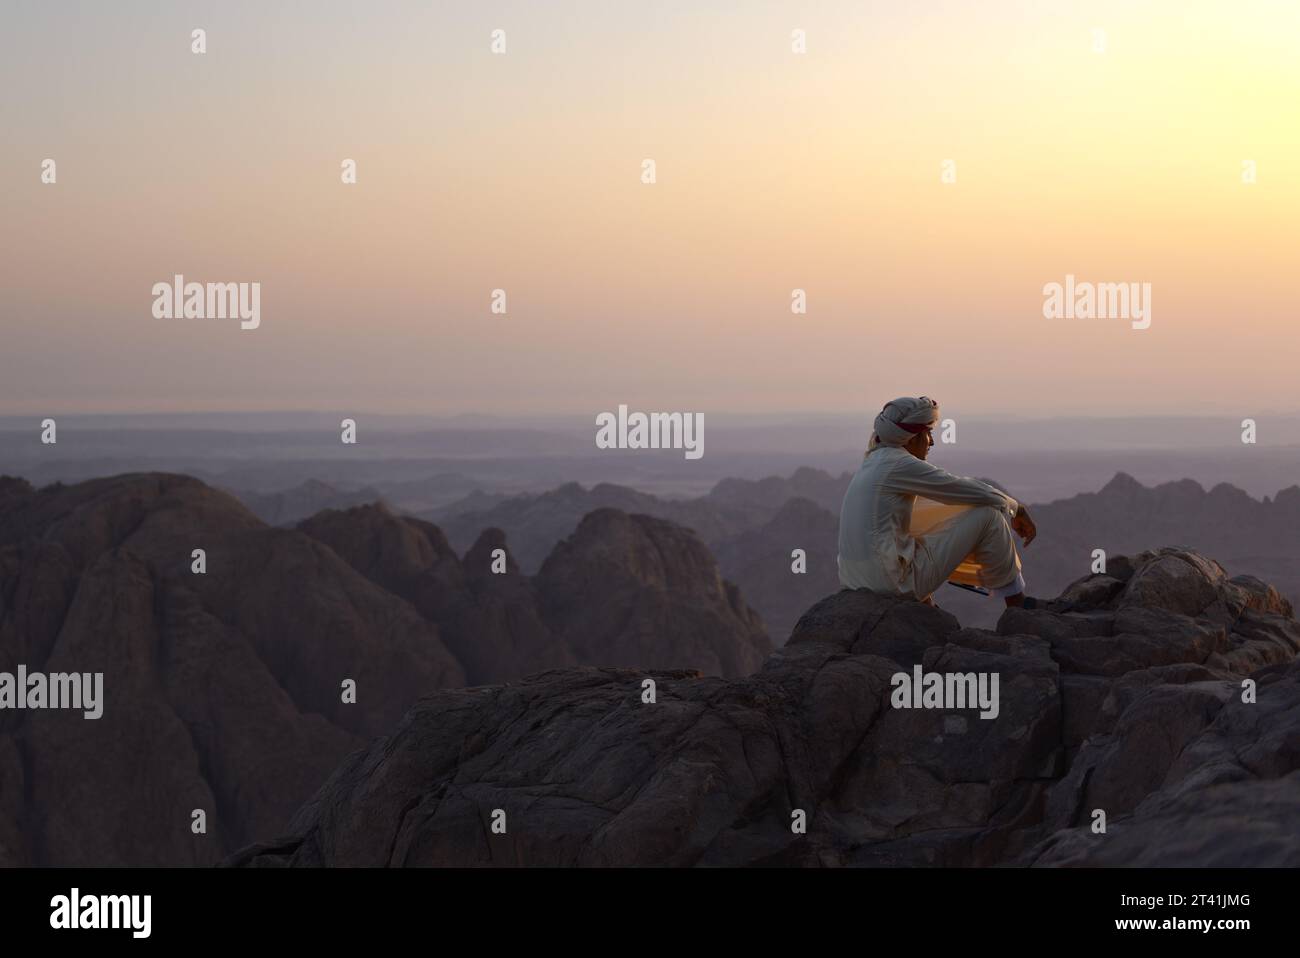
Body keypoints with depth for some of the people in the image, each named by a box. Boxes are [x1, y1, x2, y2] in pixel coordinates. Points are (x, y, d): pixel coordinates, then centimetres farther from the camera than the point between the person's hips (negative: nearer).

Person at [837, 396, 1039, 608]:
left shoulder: (875, 462, 18)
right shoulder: (901, 465, -10)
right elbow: (970, 491, -5)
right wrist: (1016, 508, 13)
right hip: (897, 582, -9)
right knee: (988, 515, -3)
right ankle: (1015, 601, 11)